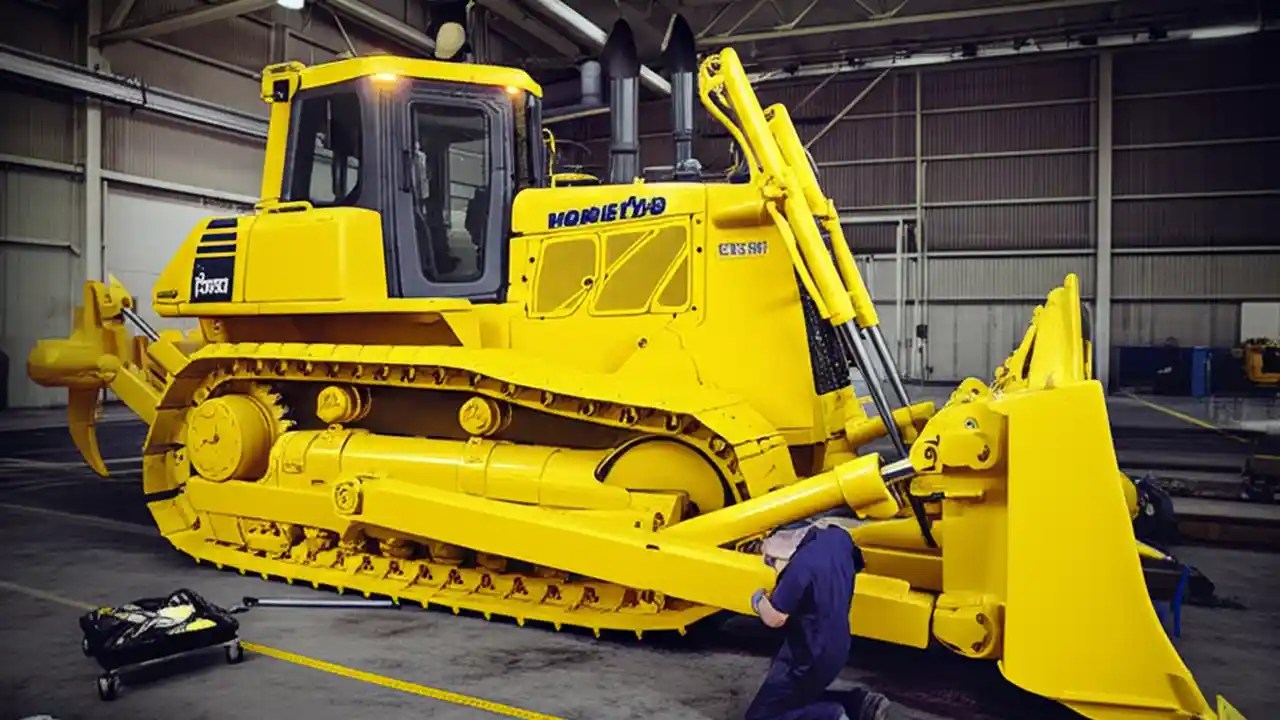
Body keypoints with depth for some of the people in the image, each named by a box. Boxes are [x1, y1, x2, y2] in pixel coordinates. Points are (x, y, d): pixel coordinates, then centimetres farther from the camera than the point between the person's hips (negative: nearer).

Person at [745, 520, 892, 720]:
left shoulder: (802, 565, -32)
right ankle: (859, 704, 11)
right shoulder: (839, 537, -7)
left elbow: (774, 618, -24)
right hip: (837, 648, 9)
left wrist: (759, 600, -1)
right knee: (803, 698, 27)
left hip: (808, 659, -8)